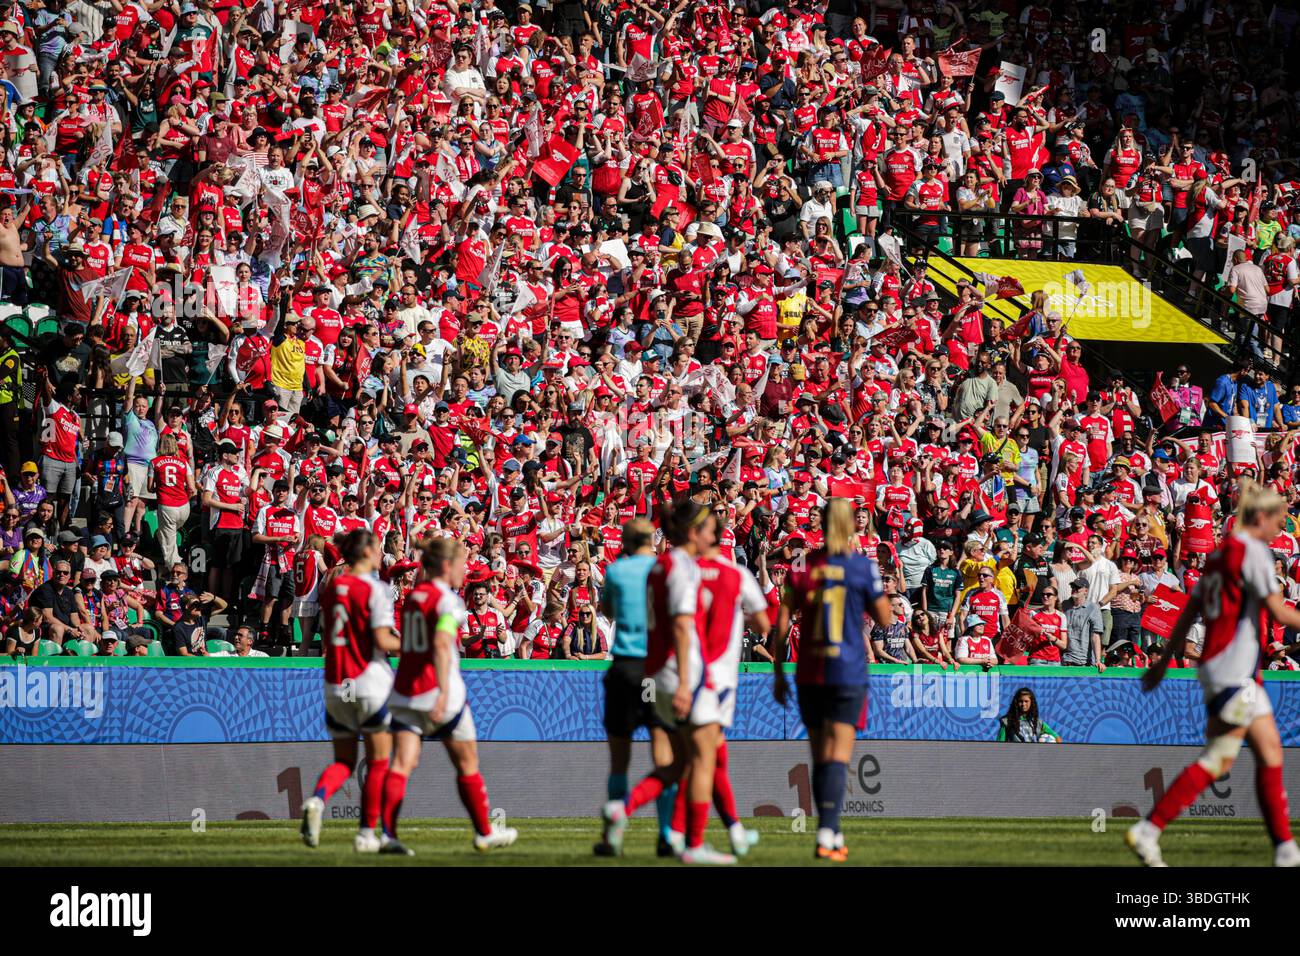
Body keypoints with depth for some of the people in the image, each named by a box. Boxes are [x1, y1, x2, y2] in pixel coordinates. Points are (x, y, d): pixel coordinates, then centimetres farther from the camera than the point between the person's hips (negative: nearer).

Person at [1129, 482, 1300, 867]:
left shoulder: (1220, 553, 16)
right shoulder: (1251, 551, -11)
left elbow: (1189, 612, 20)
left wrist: (1164, 661, 23)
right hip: (1232, 670, -10)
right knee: (1217, 759, -10)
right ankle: (1147, 831, -12)